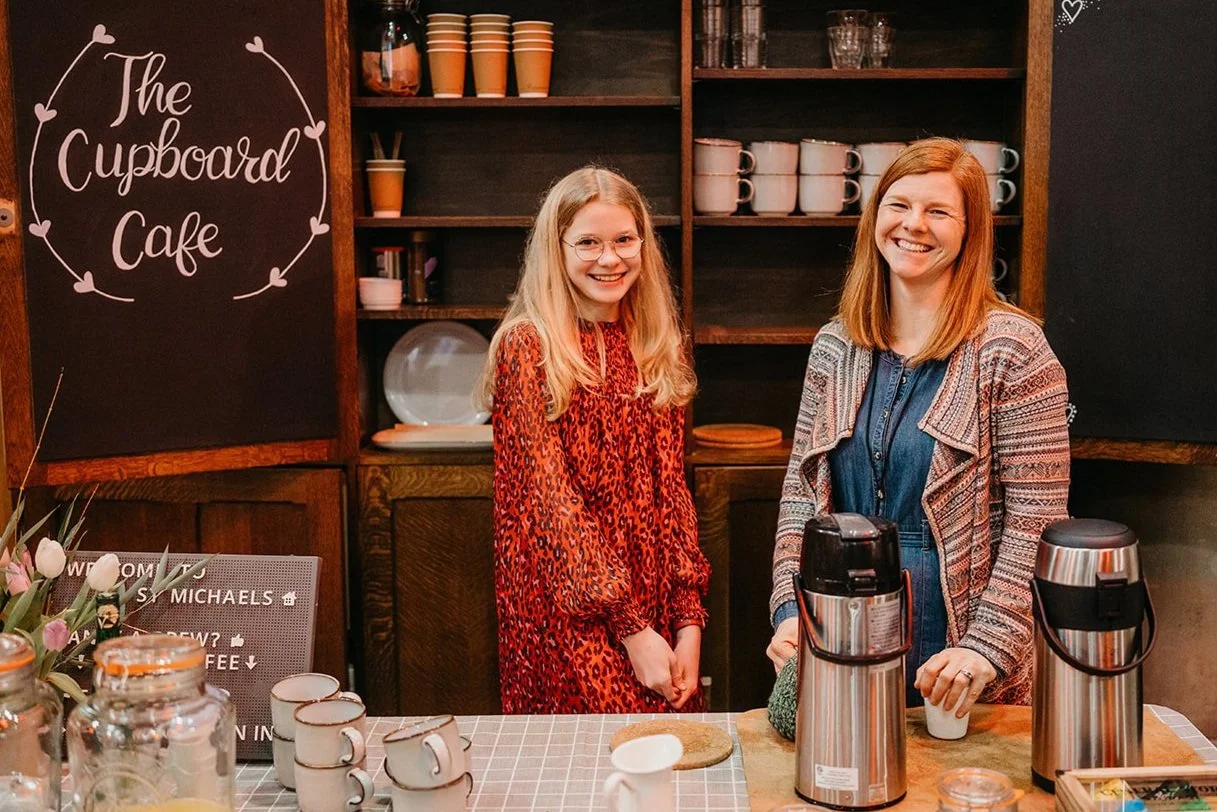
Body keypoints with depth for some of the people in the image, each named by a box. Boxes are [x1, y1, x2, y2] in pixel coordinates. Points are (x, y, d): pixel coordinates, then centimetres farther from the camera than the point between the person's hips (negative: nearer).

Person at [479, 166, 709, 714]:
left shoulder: (658, 349, 8)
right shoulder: (527, 346, -7)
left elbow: (671, 489, 6)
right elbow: (550, 499, -12)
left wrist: (688, 621, -4)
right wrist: (629, 627, -15)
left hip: (659, 614, 5)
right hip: (566, 610, -4)